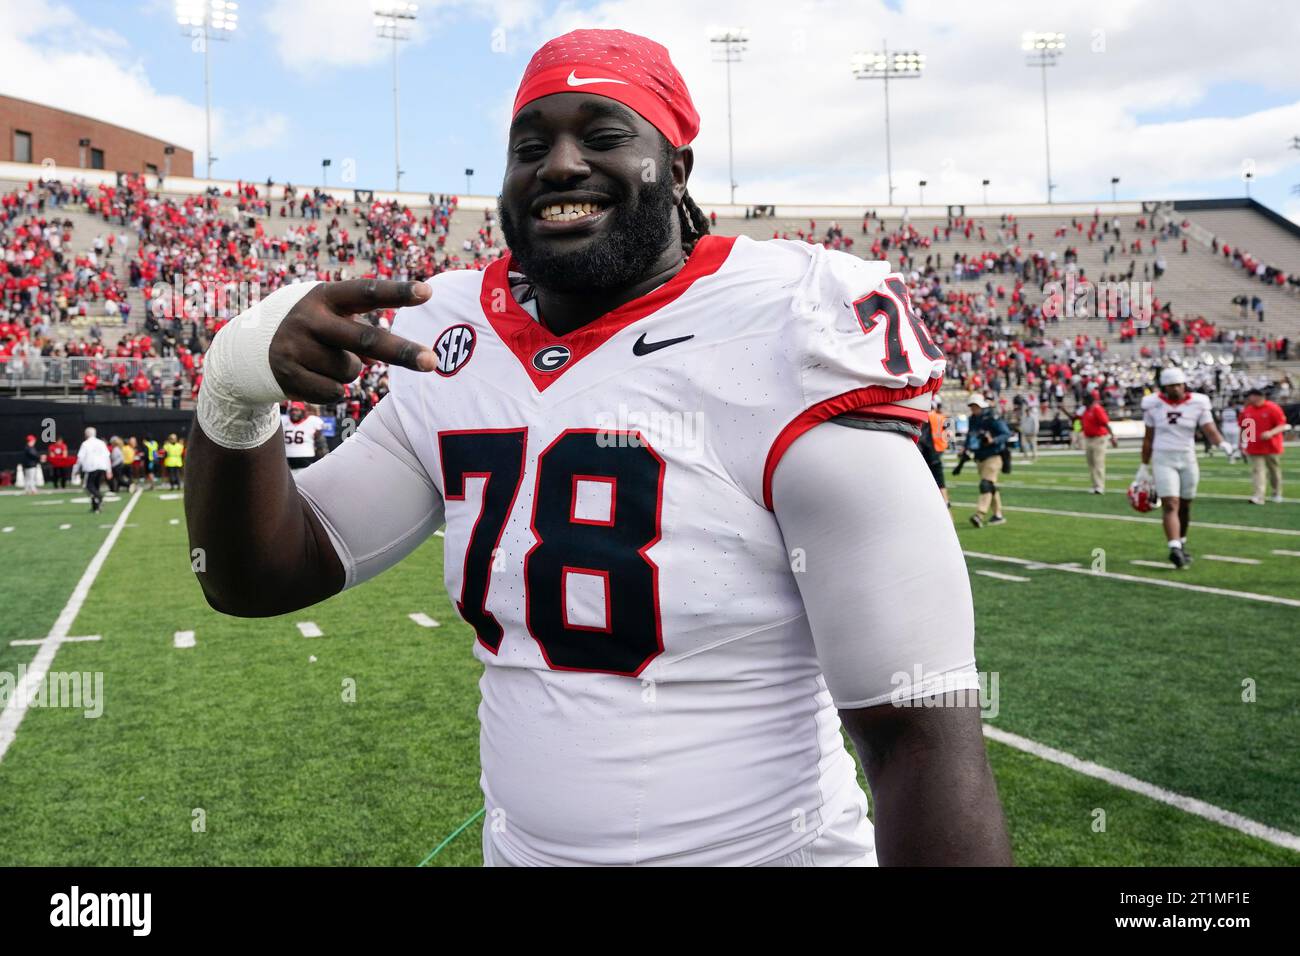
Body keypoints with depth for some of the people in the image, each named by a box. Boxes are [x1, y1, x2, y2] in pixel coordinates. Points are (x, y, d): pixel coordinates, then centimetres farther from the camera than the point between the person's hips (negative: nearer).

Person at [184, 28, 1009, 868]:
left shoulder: (782, 350, -20)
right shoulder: (460, 353, -2)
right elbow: (261, 576, 1)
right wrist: (239, 386, -18)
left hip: (772, 845, -5)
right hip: (518, 845, 6)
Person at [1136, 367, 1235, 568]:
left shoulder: (1197, 403, -1)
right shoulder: (1154, 405, -1)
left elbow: (1209, 429, -12)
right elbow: (1148, 438, 7)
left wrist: (1222, 443, -34)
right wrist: (1144, 466, 9)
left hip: (1187, 460, 2)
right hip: (1163, 461, -2)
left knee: (1184, 505, 12)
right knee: (1170, 505, -13)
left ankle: (1181, 543, 31)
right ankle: (1174, 548, -24)